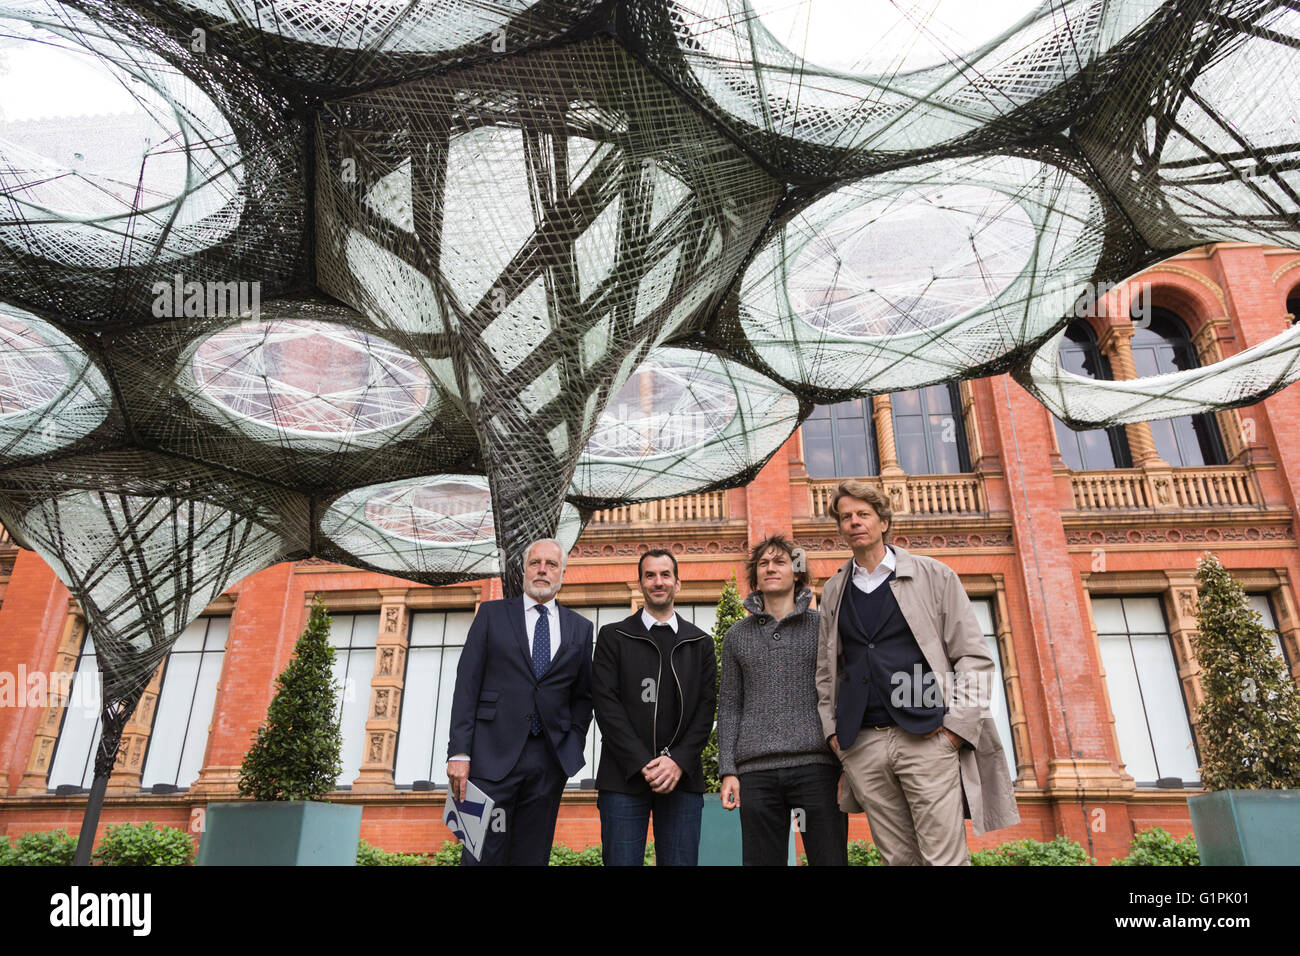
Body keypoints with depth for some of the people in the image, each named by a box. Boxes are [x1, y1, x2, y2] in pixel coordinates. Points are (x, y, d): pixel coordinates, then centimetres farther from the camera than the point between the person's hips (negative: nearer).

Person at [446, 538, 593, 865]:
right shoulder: (492, 614, 7)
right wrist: (459, 753, -7)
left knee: (532, 857, 8)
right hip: (494, 755, -2)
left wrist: (573, 744, 3)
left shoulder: (580, 628, 13)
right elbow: (466, 686, 1)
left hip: (550, 760, 2)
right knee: (482, 855, -5)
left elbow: (583, 695, 16)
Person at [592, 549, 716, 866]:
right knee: (622, 860, -3)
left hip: (682, 777, 2)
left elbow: (706, 708, 6)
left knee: (681, 860, 1)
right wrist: (643, 764, -10)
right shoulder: (613, 637, 7)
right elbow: (606, 705, -1)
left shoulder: (700, 643, 13)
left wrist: (678, 762, -8)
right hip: (624, 778, -1)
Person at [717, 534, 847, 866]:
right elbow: (729, 707, 12)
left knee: (830, 857, -1)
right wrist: (728, 771, 3)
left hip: (817, 765, -1)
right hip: (756, 771, 2)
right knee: (762, 860, 4)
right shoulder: (736, 636, 13)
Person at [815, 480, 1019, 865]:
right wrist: (832, 729, 8)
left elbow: (974, 656, 2)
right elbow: (826, 671, 19)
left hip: (927, 737, -3)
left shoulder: (933, 576, 6)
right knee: (897, 858, 7)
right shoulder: (833, 592, 15)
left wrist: (957, 724, -8)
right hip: (861, 745, 3)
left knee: (946, 857, -5)